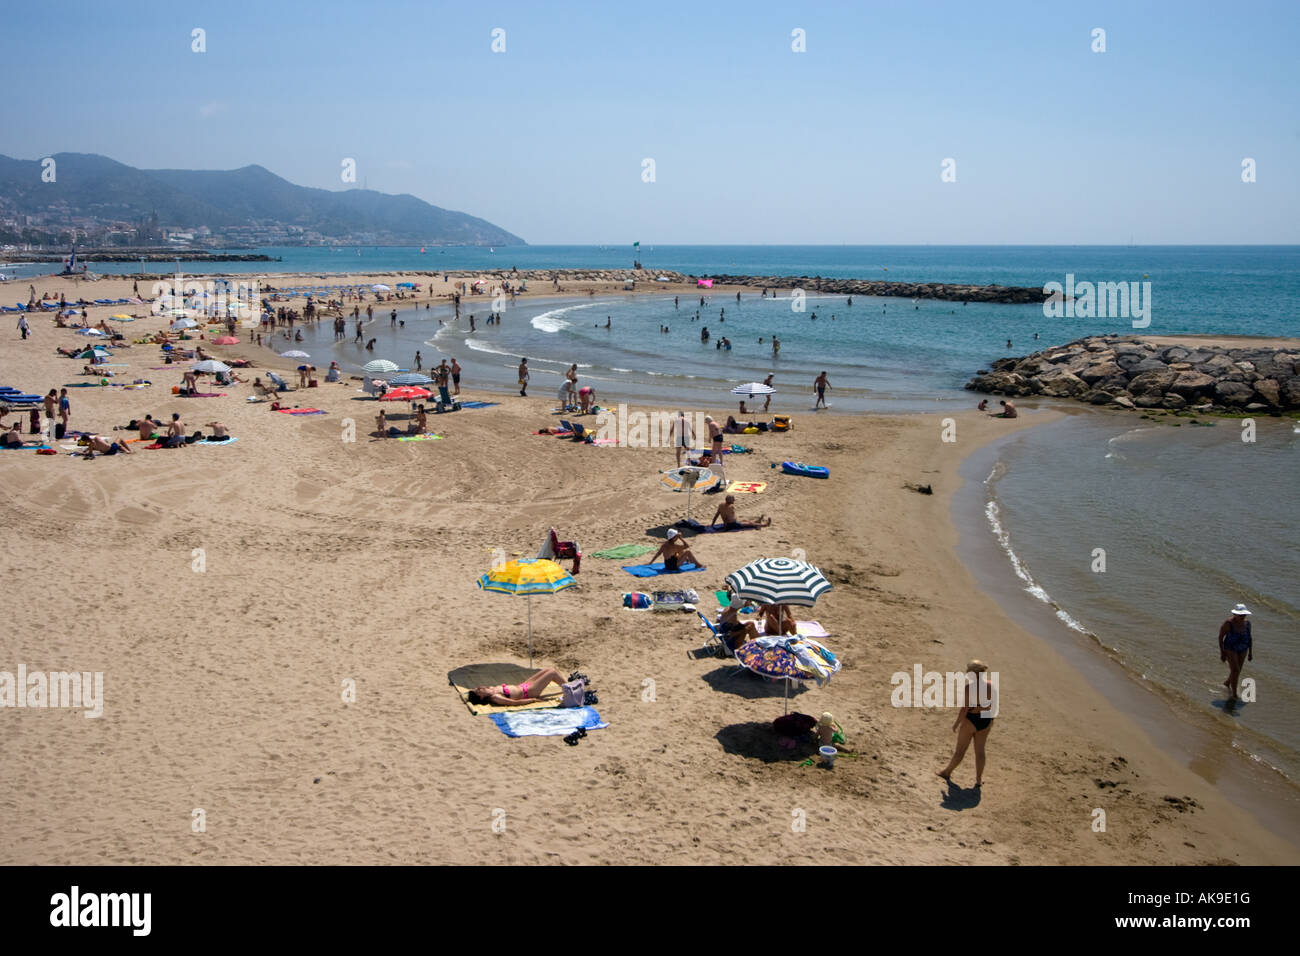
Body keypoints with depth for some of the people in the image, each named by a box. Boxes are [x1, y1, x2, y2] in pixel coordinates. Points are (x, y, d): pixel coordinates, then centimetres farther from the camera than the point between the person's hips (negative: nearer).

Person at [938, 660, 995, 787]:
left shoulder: (969, 687, -22)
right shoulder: (990, 685, -4)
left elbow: (964, 708, -20)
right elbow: (994, 706, 5)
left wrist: (956, 723, -9)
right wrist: (991, 720, 19)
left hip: (970, 720, -5)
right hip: (985, 721, 5)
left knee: (960, 749, 10)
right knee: (980, 750, 16)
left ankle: (947, 772, 28)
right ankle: (979, 779, 25)